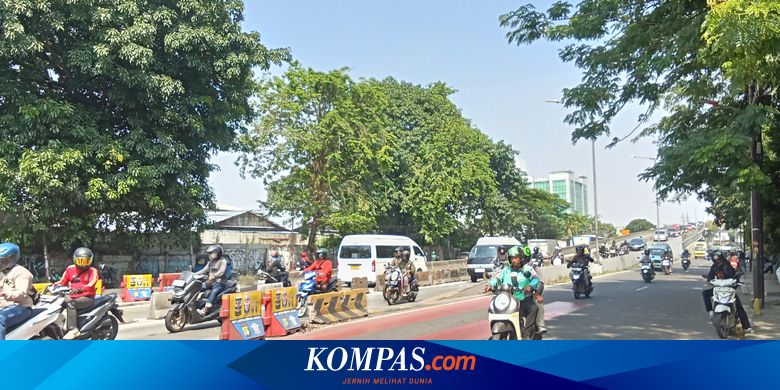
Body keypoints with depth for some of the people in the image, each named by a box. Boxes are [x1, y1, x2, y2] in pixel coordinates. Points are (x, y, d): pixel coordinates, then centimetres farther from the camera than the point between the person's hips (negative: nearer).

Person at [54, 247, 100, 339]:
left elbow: (91, 284, -19)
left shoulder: (92, 271, -3)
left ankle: (73, 329, -35)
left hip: (87, 297, -5)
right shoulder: (70, 269, 12)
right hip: (73, 297, 5)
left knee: (70, 303, -32)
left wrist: (79, 289, -37)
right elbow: (63, 281, 13)